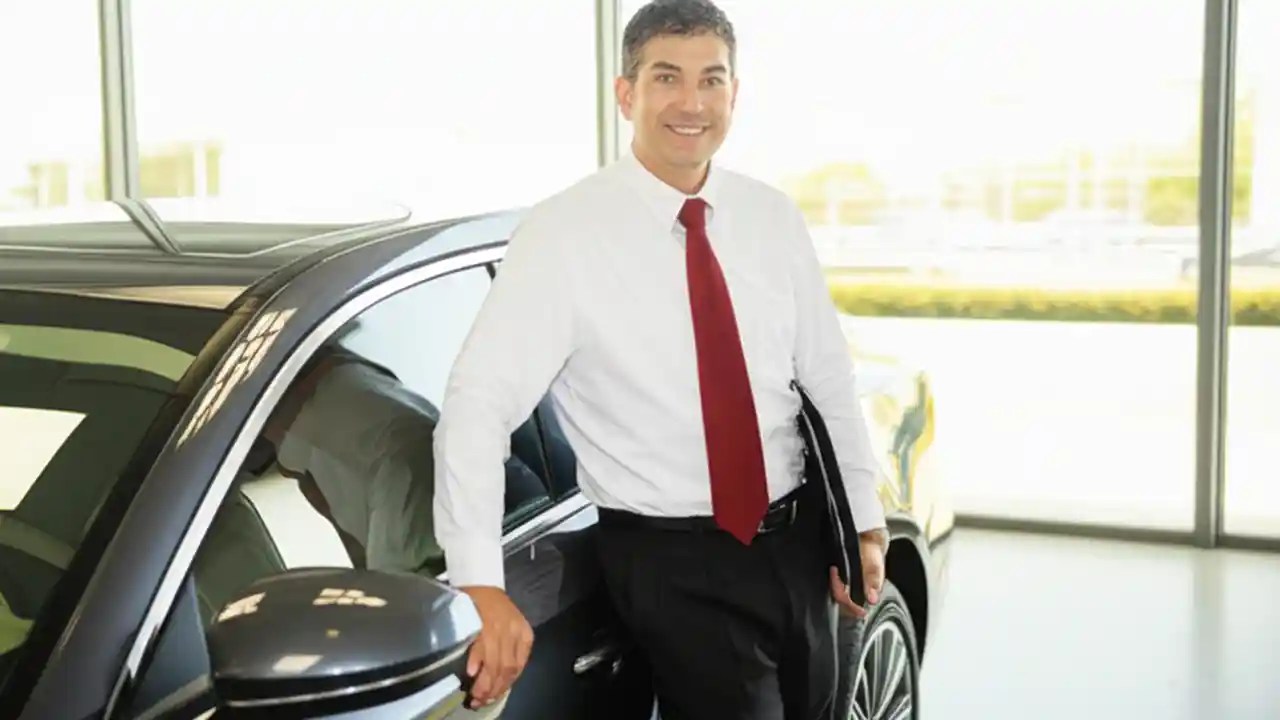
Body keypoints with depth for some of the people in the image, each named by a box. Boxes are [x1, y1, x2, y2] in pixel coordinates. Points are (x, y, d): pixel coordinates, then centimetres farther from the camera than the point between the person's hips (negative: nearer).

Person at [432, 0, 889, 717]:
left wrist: (865, 523, 9)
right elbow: (478, 404, -21)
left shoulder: (773, 218, 2)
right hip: (672, 564, -5)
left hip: (797, 542, 6)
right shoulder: (565, 232, -14)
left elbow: (831, 379, 10)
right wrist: (481, 584, -30)